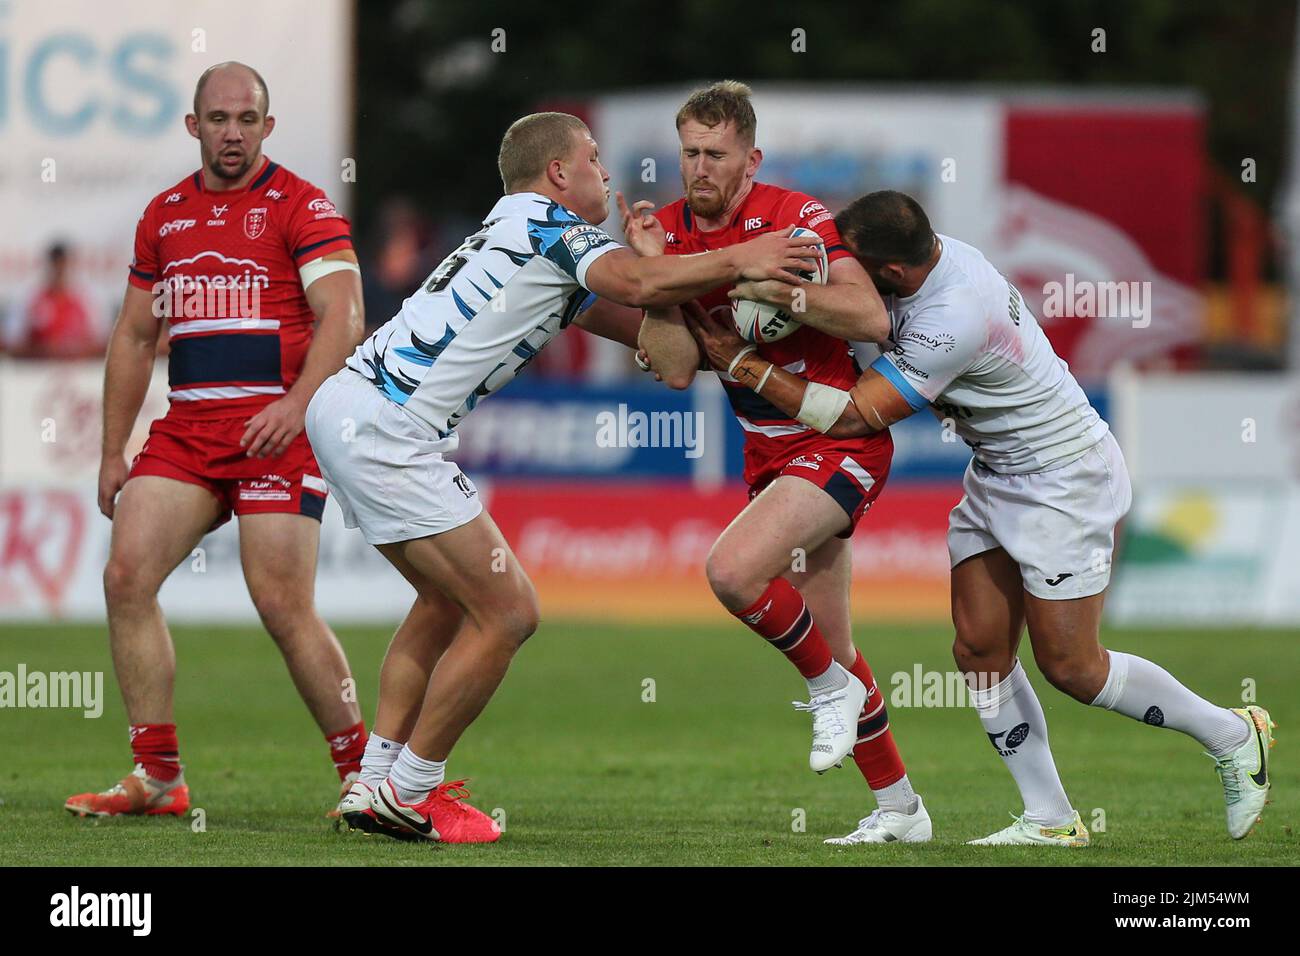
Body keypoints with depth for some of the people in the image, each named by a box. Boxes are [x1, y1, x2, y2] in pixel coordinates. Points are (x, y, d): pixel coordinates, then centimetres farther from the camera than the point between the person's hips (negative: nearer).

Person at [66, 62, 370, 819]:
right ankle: (159, 777, -2)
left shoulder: (301, 207, -3)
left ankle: (363, 772, 3)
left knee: (285, 607, -12)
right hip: (187, 429, 6)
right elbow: (135, 336, 21)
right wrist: (113, 451, 16)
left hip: (278, 430, -6)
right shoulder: (164, 216, 15)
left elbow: (342, 317, -13)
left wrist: (298, 403, -28)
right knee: (127, 577, -8)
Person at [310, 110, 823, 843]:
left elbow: (635, 324, 26)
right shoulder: (552, 226, -6)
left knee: (449, 601, 23)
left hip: (345, 407, 10)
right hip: (387, 431, -10)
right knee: (507, 612, -4)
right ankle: (409, 794, 4)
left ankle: (376, 784, 21)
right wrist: (735, 261, -17)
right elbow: (637, 283, -26)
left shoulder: (516, 231, 23)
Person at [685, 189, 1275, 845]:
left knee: (1070, 666, -4)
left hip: (1066, 479, -9)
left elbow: (853, 416, -27)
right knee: (978, 649, 1)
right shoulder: (931, 252, -7)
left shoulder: (952, 322, -33)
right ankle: (1050, 820, 7)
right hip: (996, 477, 9)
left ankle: (1234, 736, 15)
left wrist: (743, 363, -24)